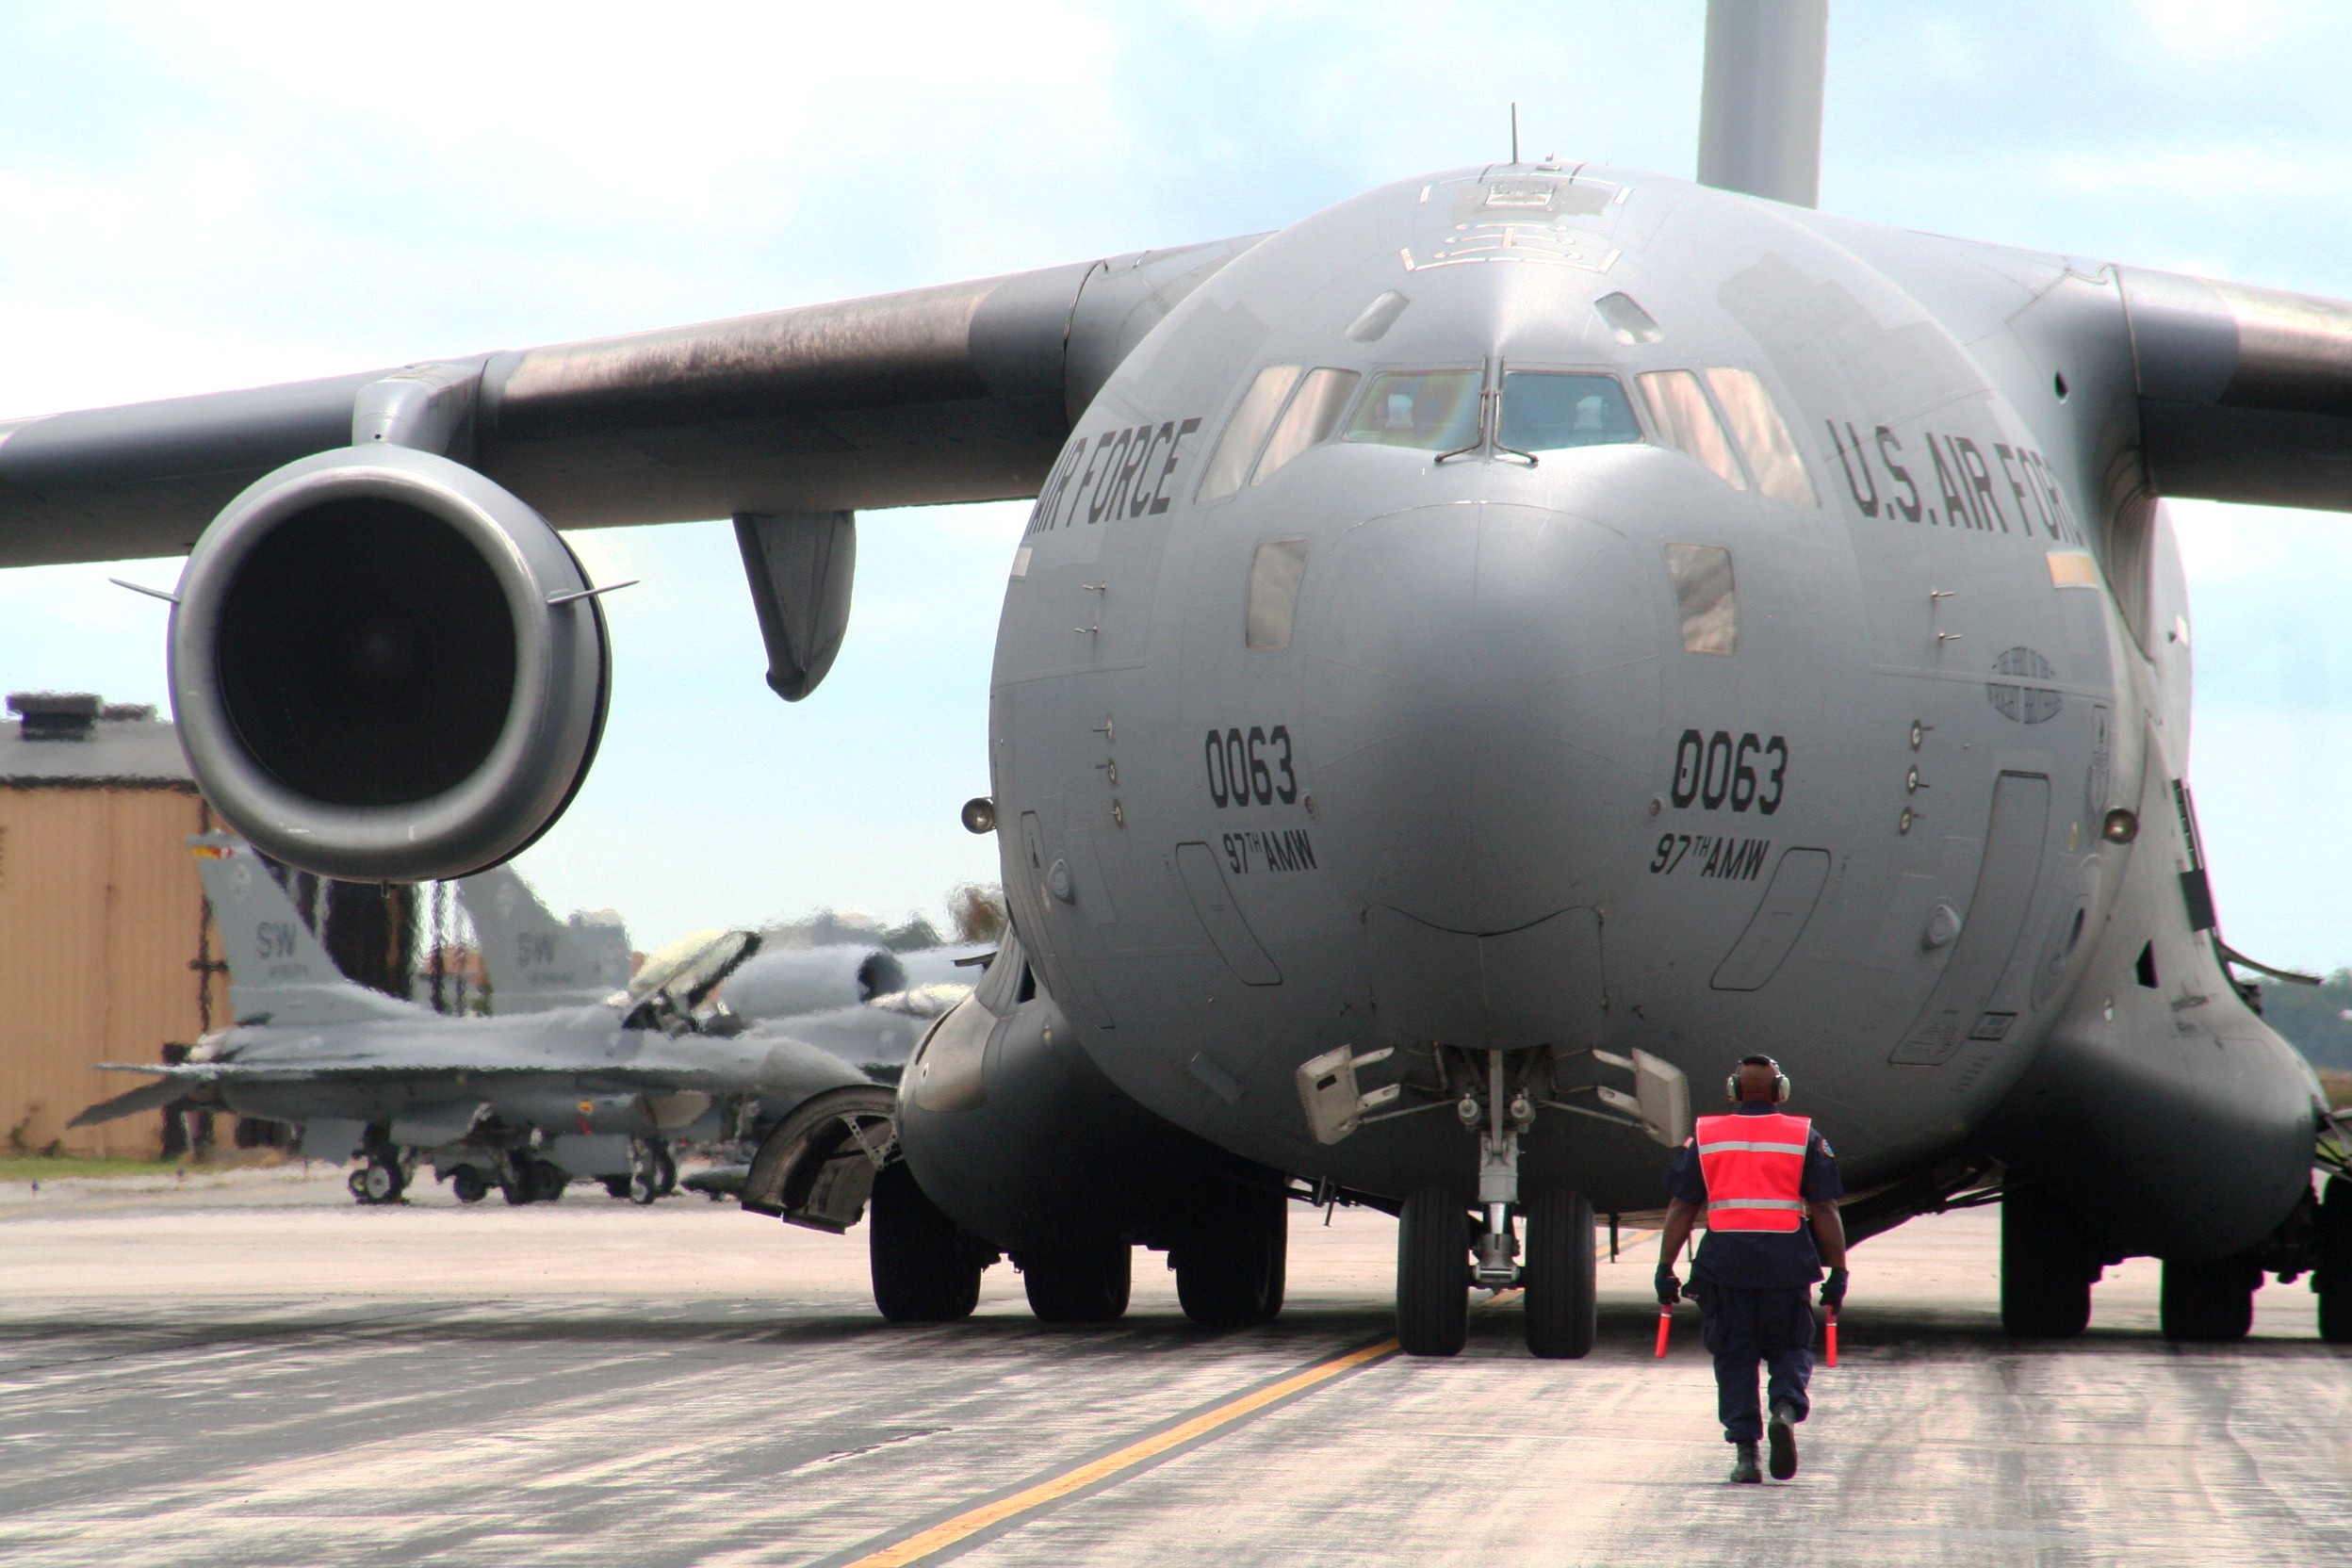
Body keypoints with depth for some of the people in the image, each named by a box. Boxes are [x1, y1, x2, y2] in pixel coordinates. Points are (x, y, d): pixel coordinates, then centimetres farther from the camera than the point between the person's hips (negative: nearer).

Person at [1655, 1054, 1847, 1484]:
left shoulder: (1704, 1137, 9)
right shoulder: (1805, 1137, 6)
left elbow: (1681, 1209, 6)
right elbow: (1825, 1211, 2)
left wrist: (1666, 1269, 8)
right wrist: (1837, 1272, 4)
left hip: (1724, 1260, 0)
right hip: (1786, 1263, 0)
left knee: (1734, 1354, 9)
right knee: (1790, 1347, 13)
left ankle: (1746, 1451, 1)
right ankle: (1786, 1408, -16)